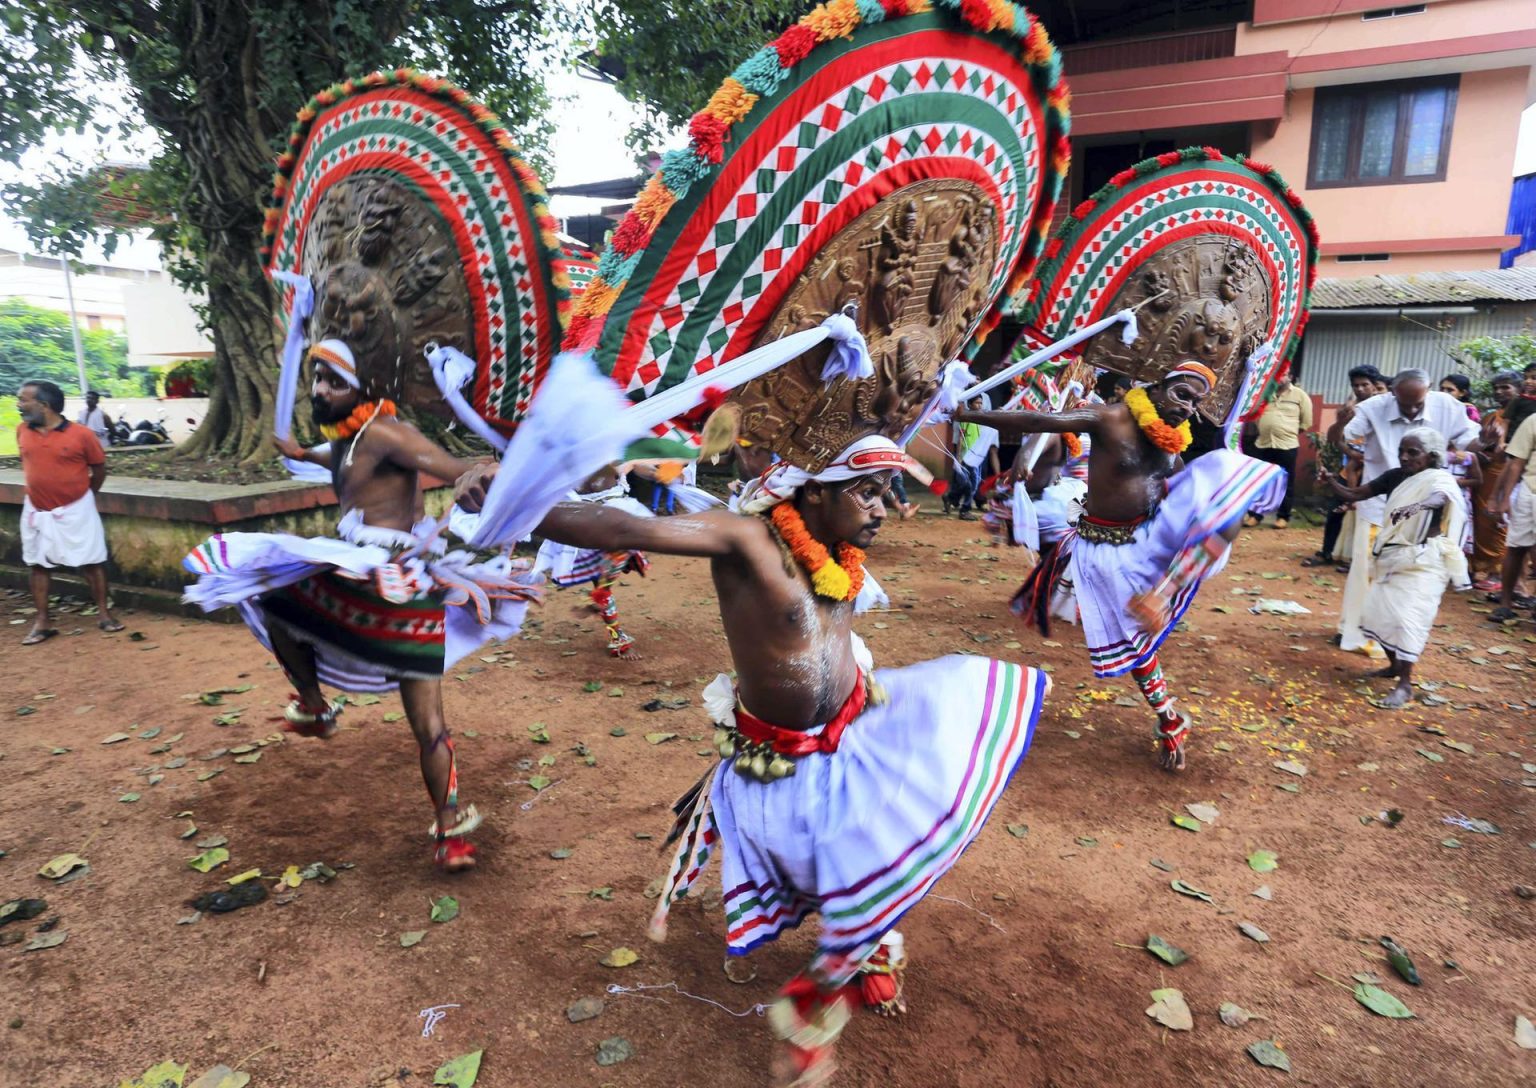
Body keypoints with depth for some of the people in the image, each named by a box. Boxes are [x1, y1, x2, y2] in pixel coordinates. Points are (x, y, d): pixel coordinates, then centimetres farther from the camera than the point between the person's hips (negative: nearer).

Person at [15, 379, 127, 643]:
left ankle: (104, 613, 14)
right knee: (37, 564, 8)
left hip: (76, 510, -4)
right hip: (36, 511, 4)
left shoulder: (81, 434, -13)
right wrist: (42, 490, 13)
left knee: (92, 561, 2)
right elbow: (27, 463, 17)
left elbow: (99, 469, -1)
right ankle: (42, 620, 18)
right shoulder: (22, 431, 0)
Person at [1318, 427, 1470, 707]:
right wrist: (1331, 480, -14)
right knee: (1378, 612, 11)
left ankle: (1405, 685, -6)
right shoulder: (1394, 476, 6)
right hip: (1390, 557, 7)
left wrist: (1417, 506, -59)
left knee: (1407, 618, -12)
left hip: (1422, 562, -7)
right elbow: (1355, 494, 6)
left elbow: (1440, 498, -36)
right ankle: (1394, 665, 32)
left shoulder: (1440, 479, -12)